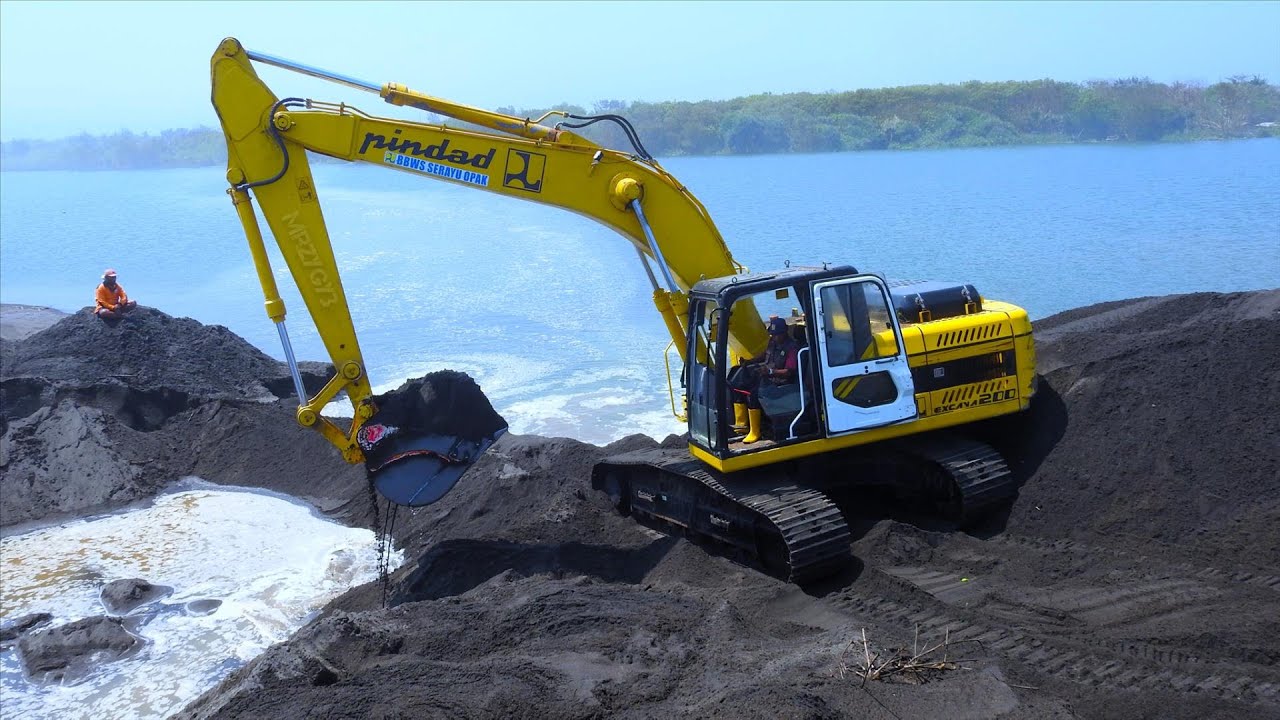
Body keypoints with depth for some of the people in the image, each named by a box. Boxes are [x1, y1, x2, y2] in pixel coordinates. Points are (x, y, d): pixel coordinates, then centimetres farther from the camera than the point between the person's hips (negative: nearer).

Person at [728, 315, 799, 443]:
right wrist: (749, 362, 14)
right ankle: (740, 424, 9)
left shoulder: (792, 348, -16)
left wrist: (770, 371, -33)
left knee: (753, 394, -30)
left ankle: (755, 432, -22)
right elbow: (764, 355, 28)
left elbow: (789, 372, -22)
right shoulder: (773, 342, 9)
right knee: (738, 387, 2)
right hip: (766, 376, 9)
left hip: (780, 382, -9)